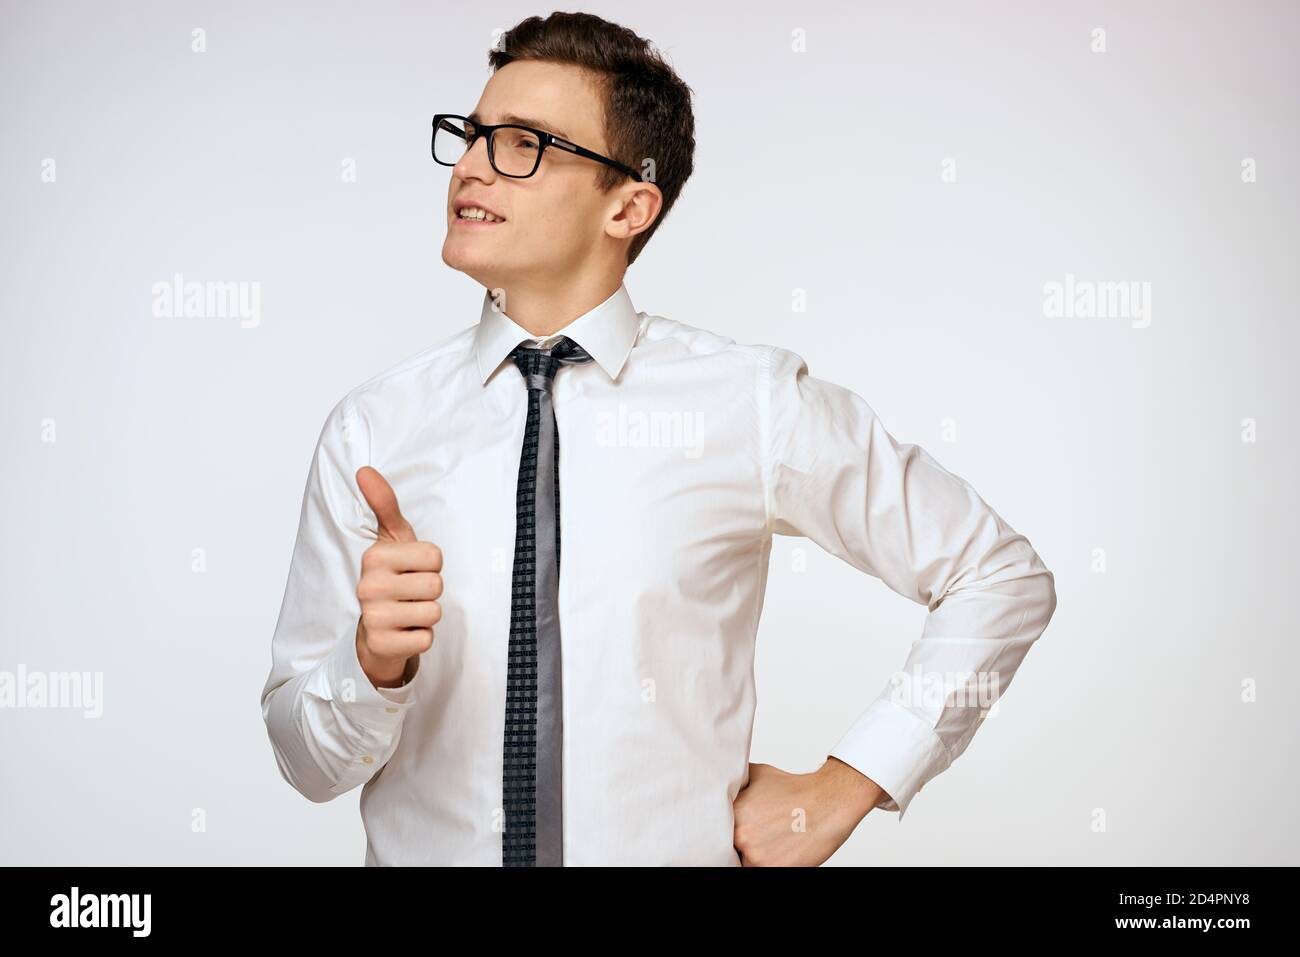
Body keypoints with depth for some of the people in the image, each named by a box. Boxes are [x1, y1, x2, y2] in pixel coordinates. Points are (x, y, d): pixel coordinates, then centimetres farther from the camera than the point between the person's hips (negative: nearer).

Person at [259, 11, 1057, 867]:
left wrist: (843, 789, -6)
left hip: (684, 847, -1)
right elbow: (309, 762, -4)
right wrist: (376, 660, -24)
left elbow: (1004, 577, -2)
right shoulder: (372, 428, -6)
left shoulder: (751, 402, -9)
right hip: (427, 850, 1)